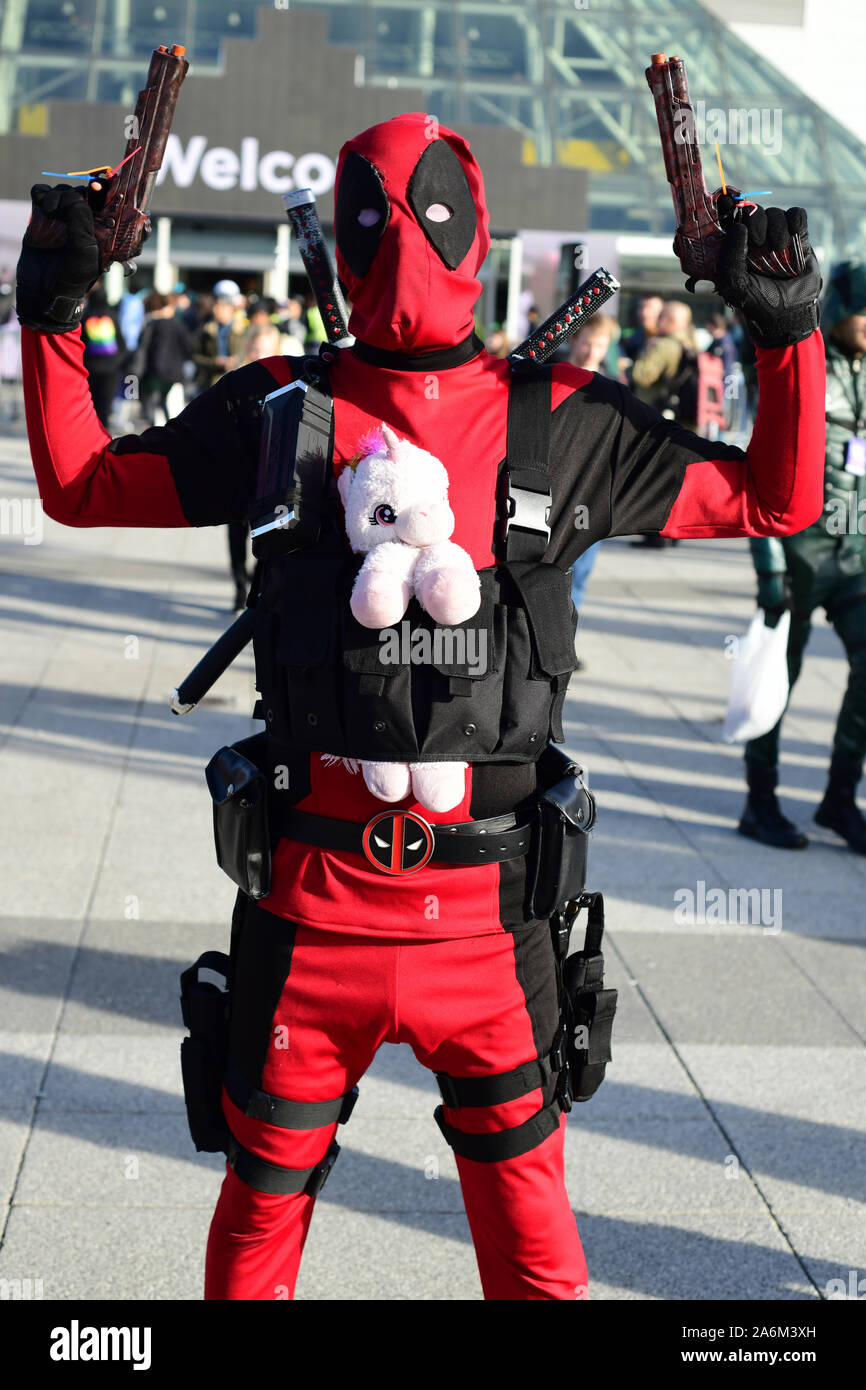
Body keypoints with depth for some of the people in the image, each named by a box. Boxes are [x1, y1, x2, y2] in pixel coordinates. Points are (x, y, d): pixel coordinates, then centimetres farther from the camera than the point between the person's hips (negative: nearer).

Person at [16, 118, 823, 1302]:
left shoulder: (563, 424, 4)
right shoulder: (279, 409, 3)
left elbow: (776, 502, 12)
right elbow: (83, 490, 12)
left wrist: (790, 331, 4)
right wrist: (53, 315, 4)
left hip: (483, 906, 0)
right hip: (311, 900, 0)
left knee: (532, 1229, 12)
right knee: (264, 1204, 15)